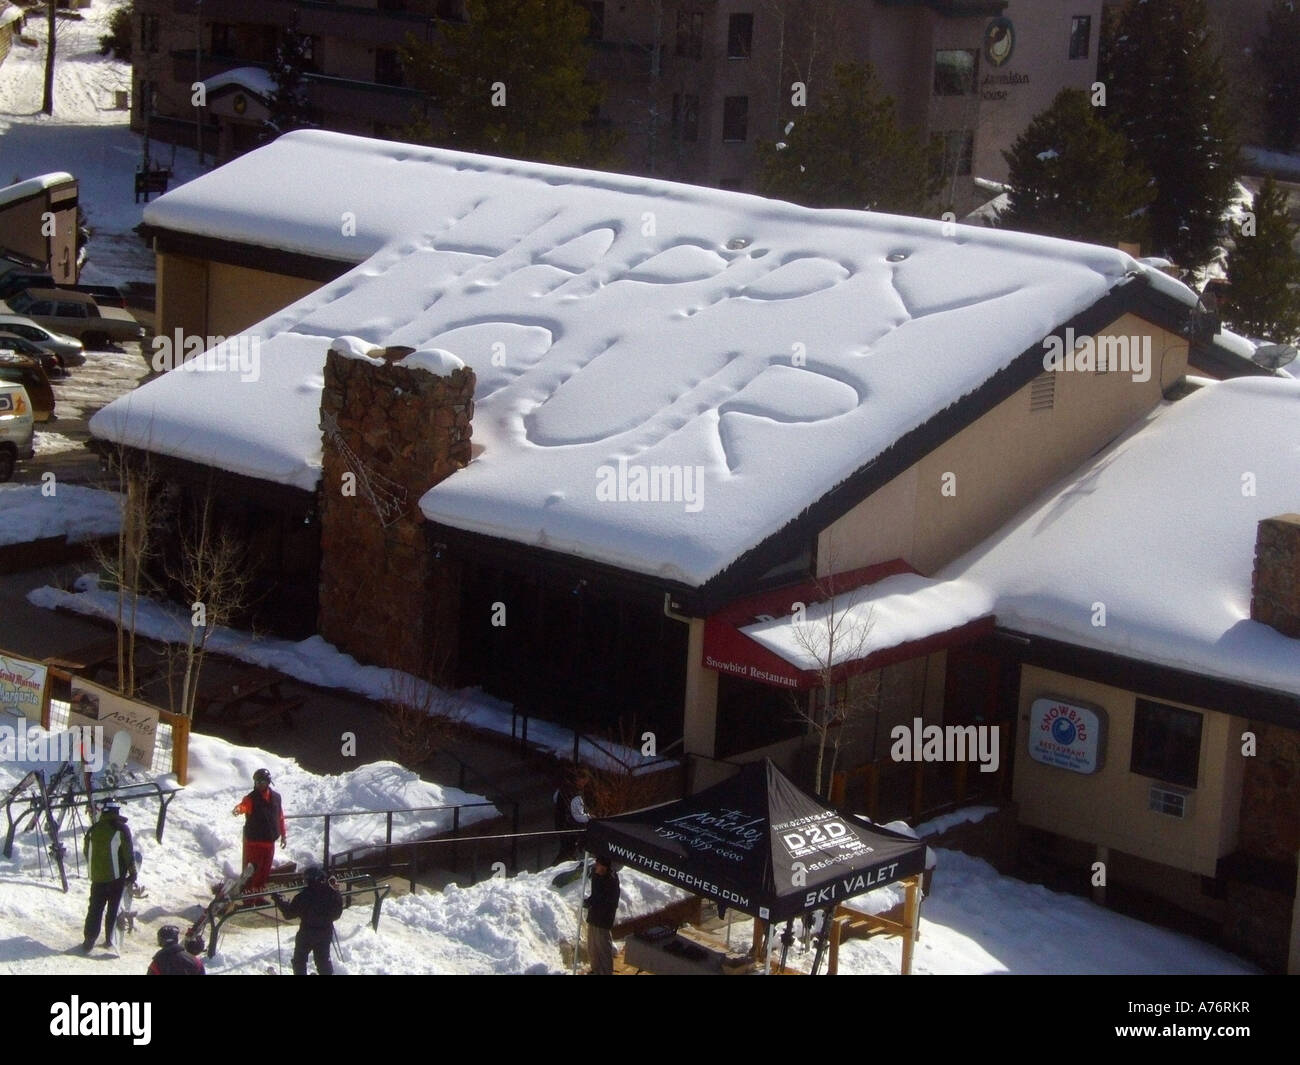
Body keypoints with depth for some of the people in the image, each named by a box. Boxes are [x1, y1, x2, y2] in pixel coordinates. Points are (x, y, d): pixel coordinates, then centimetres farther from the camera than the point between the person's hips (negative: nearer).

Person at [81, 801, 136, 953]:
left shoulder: (94, 829, 2)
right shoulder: (121, 829, -10)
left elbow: (86, 851, 13)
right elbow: (129, 853, -11)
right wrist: (132, 872, -1)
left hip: (97, 876, 3)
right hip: (116, 876, -3)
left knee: (95, 908, 9)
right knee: (113, 908, 8)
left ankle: (89, 939, 2)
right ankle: (109, 939, 9)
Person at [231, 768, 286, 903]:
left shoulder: (276, 797, 6)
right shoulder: (251, 798, -10)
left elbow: (280, 817, 16)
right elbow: (244, 805, -33)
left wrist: (283, 835, 19)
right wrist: (239, 809, -58)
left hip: (269, 841, 5)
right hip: (253, 841, -5)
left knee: (264, 871, 13)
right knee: (251, 871, -3)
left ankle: (259, 896, 25)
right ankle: (248, 898, 3)